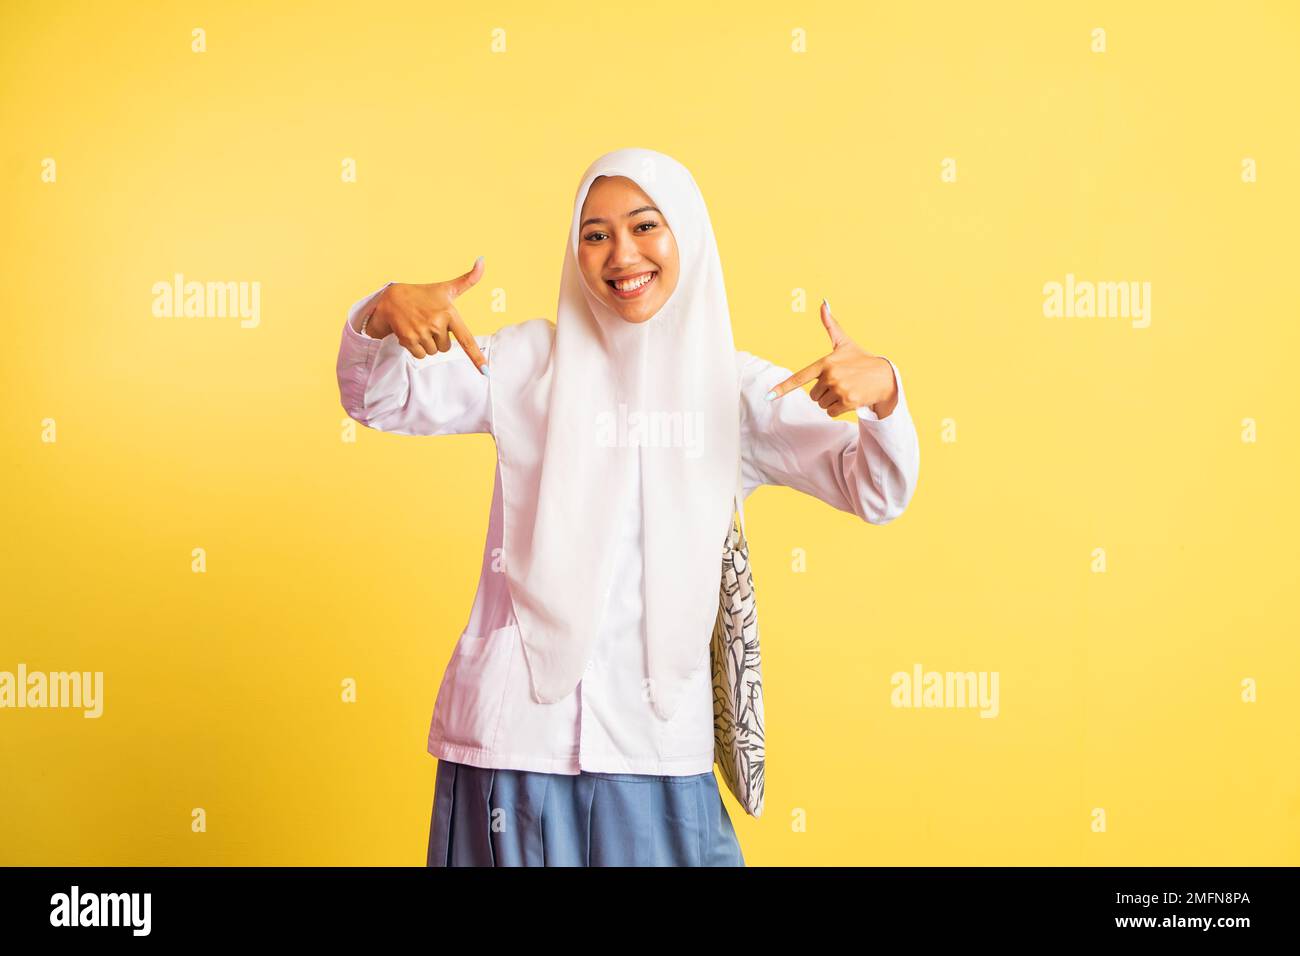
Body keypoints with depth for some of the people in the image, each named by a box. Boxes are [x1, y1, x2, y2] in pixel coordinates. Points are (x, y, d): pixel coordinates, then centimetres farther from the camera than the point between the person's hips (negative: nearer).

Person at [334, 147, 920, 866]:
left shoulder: (737, 388, 5)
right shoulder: (531, 360, 2)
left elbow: (877, 494, 2)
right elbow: (376, 400, -1)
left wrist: (882, 393, -18)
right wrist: (384, 314, -22)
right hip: (518, 728, -1)